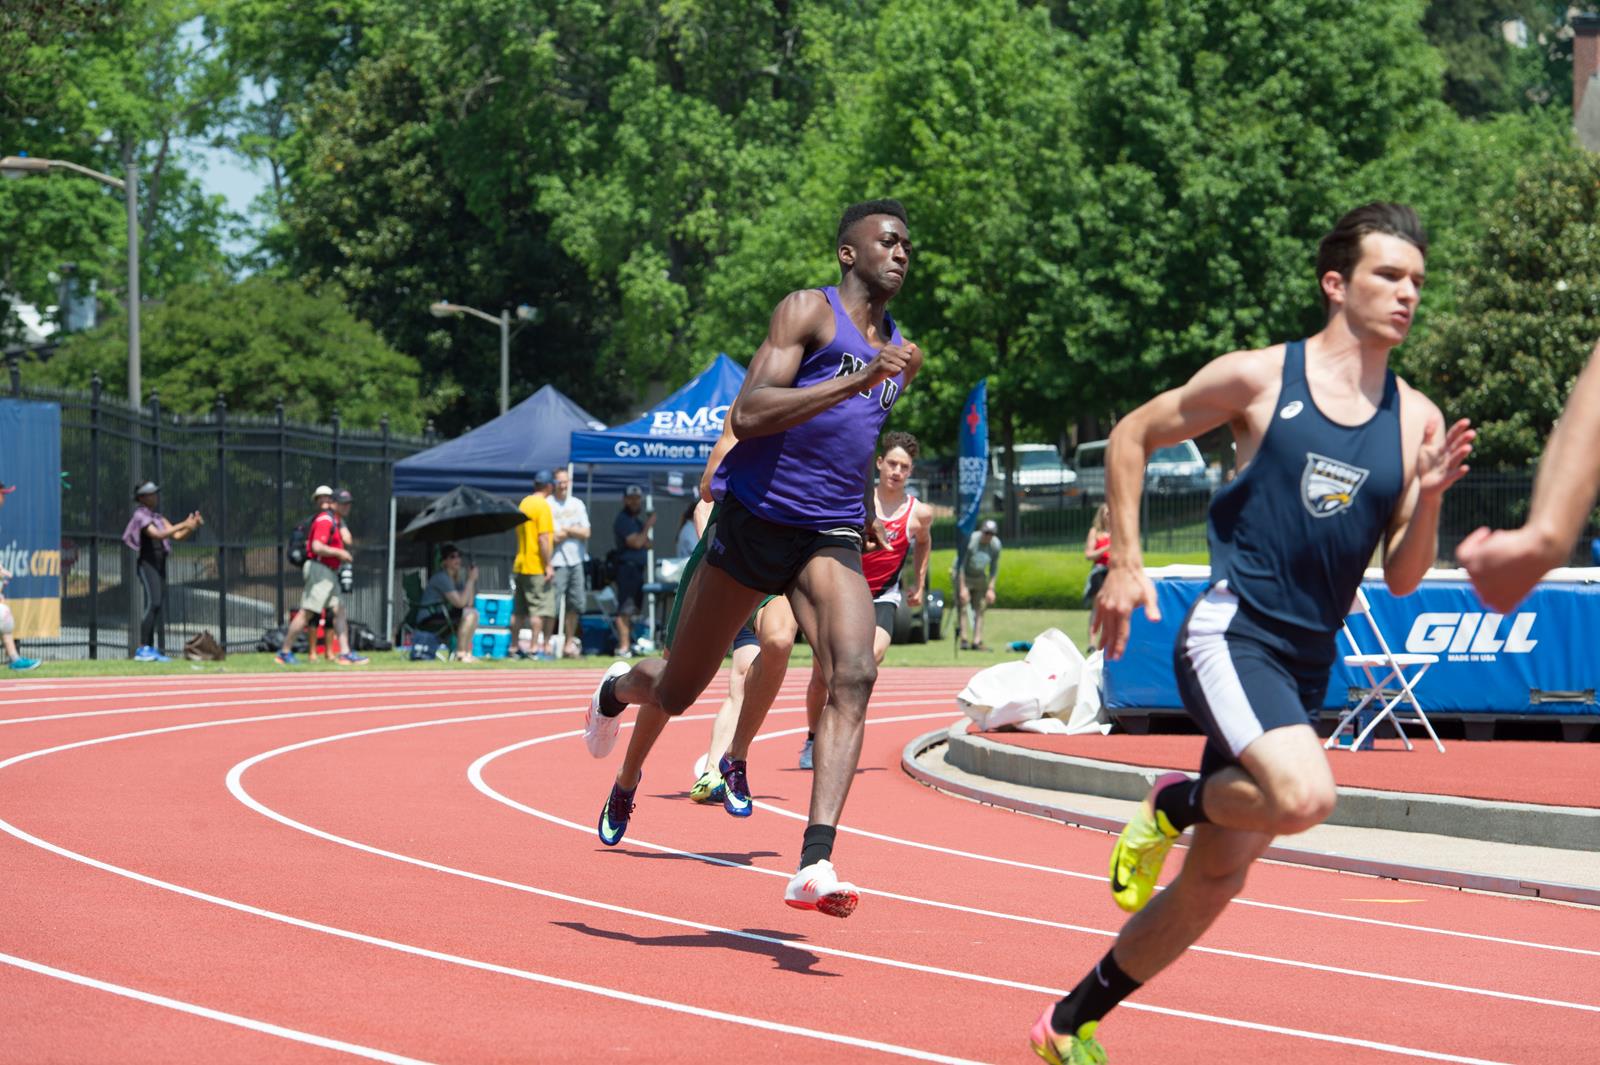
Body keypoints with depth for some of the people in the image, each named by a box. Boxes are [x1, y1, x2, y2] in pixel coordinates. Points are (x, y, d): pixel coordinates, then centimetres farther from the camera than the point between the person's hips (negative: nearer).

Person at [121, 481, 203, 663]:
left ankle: (154, 651, 2)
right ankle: (143, 648, -21)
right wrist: (183, 525, -23)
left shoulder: (158, 518, 19)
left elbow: (178, 536, 14)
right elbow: (158, 535, -21)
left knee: (161, 607, 3)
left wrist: (192, 526, -4)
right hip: (146, 564, -9)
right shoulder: (140, 516, -6)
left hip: (159, 565, 9)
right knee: (153, 602, -20)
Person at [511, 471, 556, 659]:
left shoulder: (524, 503, 12)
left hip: (520, 565, 8)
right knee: (540, 608, -4)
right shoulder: (542, 505, -13)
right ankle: (535, 647, -6)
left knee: (519, 610, 11)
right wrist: (548, 566, -17)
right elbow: (543, 539, -19)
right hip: (537, 566, -8)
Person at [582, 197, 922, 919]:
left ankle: (815, 866, -31)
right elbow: (748, 415, -21)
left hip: (830, 535, 4)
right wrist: (858, 380, -28)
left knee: (853, 676, -23)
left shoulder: (900, 354, 16)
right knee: (678, 692, 11)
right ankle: (619, 690, 51)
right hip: (755, 517, -4)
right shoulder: (808, 311, -7)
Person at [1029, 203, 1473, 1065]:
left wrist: (1428, 498, -10)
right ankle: (1175, 803, -1)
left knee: (1213, 881, 10)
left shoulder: (1416, 421, 7)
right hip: (1231, 632, -6)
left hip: (1307, 663, 6)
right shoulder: (1260, 378, -4)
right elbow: (1132, 435, 8)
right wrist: (1125, 563, 2)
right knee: (1304, 796, -32)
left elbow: (1400, 579, 8)